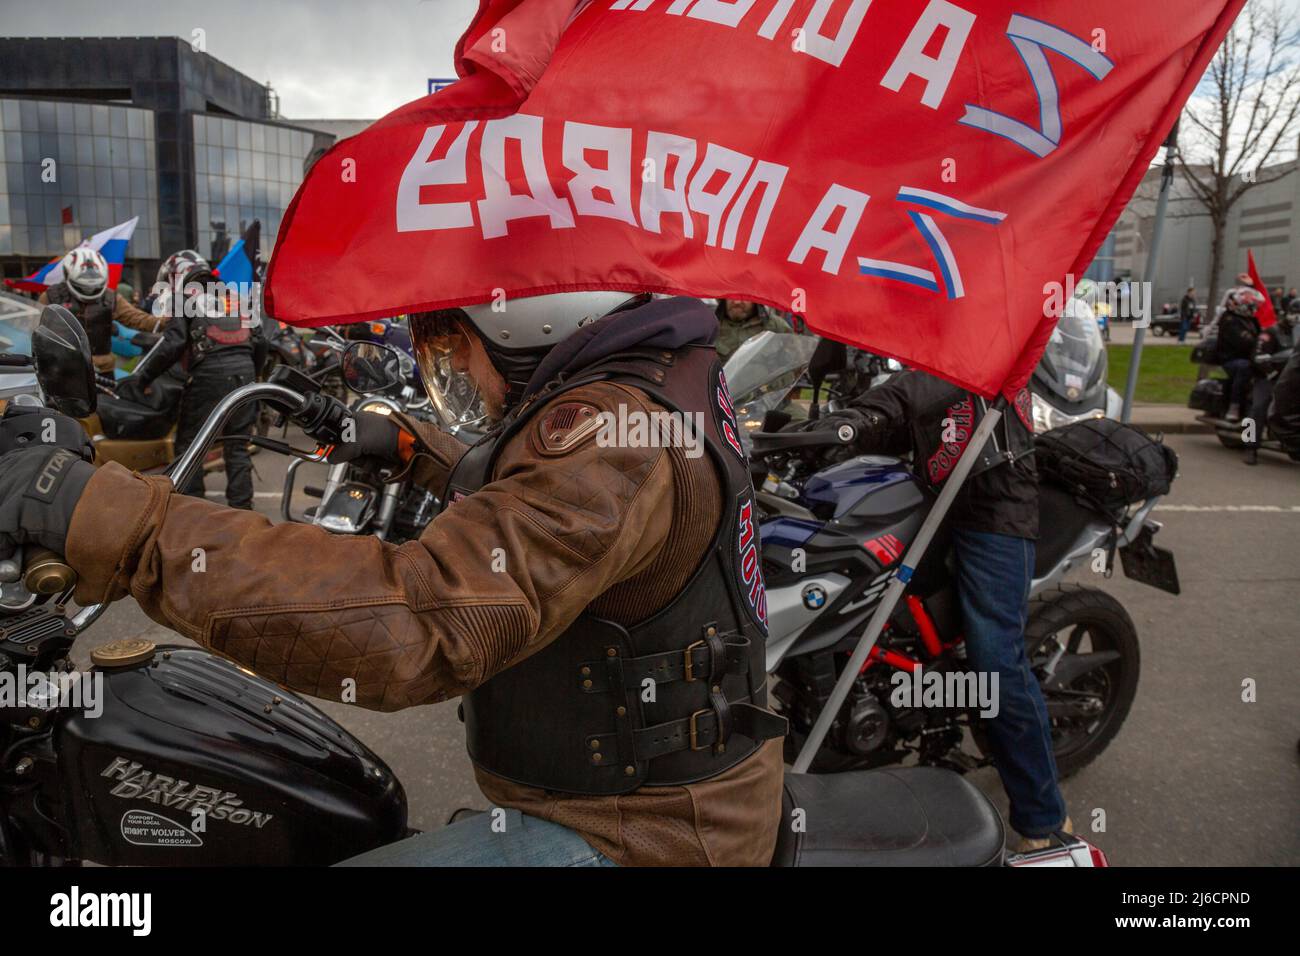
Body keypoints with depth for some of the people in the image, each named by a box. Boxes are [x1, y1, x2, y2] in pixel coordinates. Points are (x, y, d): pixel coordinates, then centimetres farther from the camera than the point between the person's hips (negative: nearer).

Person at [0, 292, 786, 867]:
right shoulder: (660, 384, 6)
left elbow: (418, 623, -38)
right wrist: (412, 445, 25)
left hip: (636, 837, -10)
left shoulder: (611, 431, -27)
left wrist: (113, 519, -36)